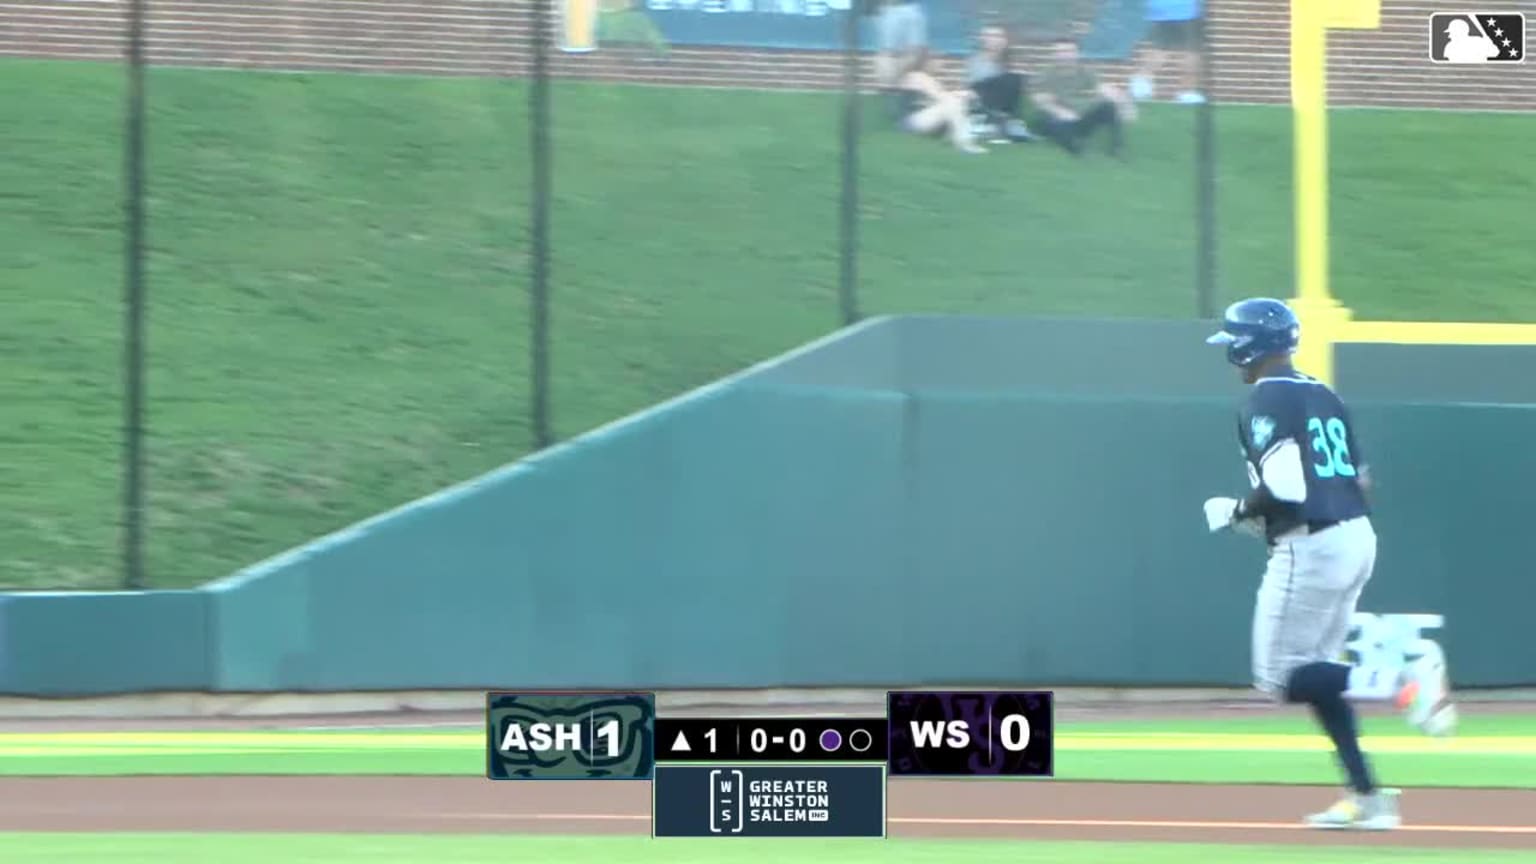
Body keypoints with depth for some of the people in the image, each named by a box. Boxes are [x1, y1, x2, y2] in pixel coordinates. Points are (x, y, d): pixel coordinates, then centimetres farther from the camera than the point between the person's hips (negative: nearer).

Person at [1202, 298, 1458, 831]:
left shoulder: (1267, 400, -11)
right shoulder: (1323, 395, 16)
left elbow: (1285, 487, -23)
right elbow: (1360, 480, 17)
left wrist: (1239, 512, -4)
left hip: (1311, 547, -9)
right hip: (1358, 537, 9)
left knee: (1281, 680, -1)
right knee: (1316, 672, 17)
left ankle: (1402, 682, -19)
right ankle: (1366, 797, 11)